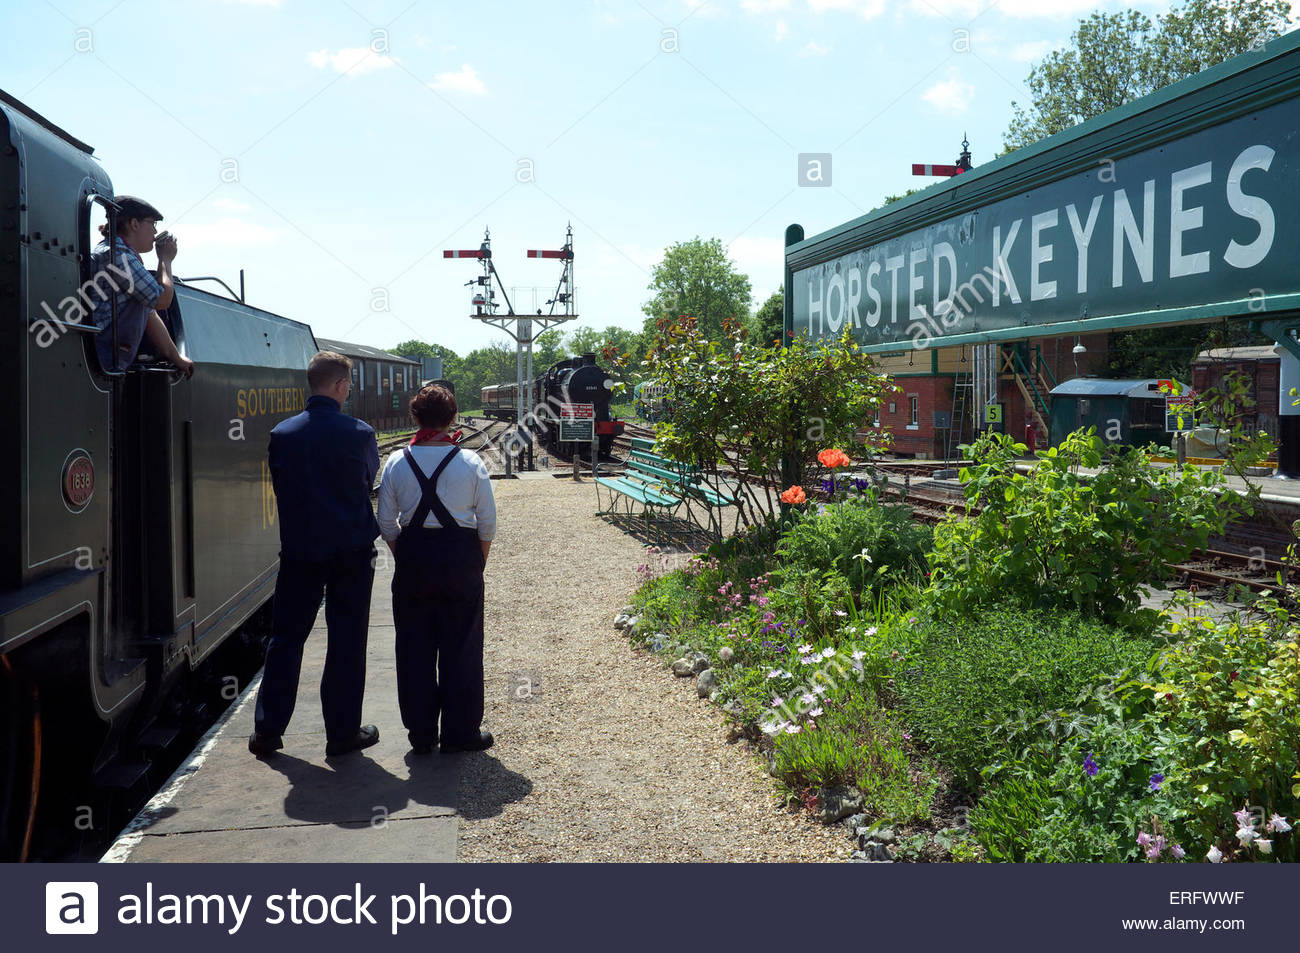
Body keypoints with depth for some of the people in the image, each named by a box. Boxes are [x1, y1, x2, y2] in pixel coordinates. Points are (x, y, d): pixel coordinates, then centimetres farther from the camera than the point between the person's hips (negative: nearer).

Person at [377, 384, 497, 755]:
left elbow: (387, 523, 0)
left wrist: (405, 557, 13)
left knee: (414, 647, 12)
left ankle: (421, 733, 20)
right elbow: (488, 523, -4)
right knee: (460, 648, 9)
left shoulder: (396, 463, -2)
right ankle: (461, 733, 17)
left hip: (412, 558, 2)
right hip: (461, 557, -1)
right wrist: (477, 562, 8)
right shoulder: (470, 462, -6)